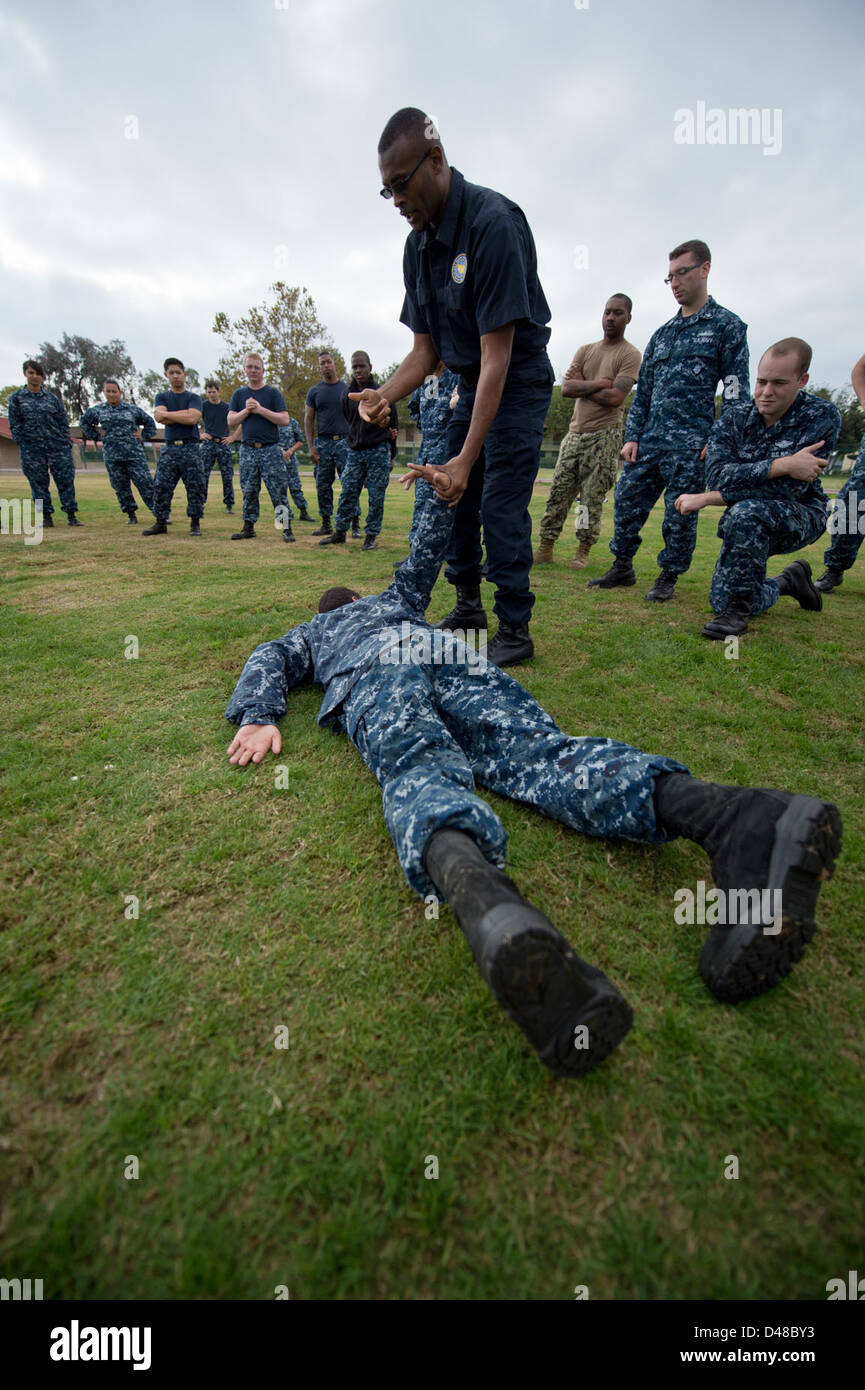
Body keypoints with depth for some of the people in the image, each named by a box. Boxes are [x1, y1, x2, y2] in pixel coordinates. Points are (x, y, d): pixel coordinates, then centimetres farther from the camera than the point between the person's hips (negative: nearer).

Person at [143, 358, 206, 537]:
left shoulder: (193, 397, 7)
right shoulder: (162, 397, 15)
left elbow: (193, 418, -12)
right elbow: (160, 418, -4)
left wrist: (166, 414, -5)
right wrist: (184, 414, -7)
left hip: (190, 448, -2)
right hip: (169, 448, 3)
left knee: (195, 487, -4)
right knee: (161, 486, 0)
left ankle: (195, 523, 6)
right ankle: (161, 523, 7)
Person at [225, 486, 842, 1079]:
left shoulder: (309, 632, 42)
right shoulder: (392, 600, 48)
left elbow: (268, 659, 25)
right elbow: (425, 555, 59)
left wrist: (258, 717, 12)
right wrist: (444, 496, 72)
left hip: (374, 674, -2)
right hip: (449, 651, 2)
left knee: (420, 772, -32)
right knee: (538, 749, -22)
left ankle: (485, 899, -67)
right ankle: (728, 815, -48)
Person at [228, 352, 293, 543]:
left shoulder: (273, 393, 4)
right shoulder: (239, 394, 13)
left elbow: (285, 420, -7)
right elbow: (231, 421, 7)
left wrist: (261, 409, -13)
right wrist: (246, 410, -8)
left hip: (270, 450, -3)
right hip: (247, 450, 3)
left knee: (278, 491, -6)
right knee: (248, 491, 5)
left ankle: (286, 528, -3)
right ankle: (249, 527, 13)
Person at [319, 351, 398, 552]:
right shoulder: (348, 395, 8)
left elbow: (393, 424, 7)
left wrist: (391, 455, 8)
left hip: (378, 452, -3)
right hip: (354, 452, 3)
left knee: (376, 497, -1)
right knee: (347, 493, 2)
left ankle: (371, 535, 8)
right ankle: (340, 532, 11)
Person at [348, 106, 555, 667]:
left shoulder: (494, 222, -23)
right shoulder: (418, 245, 2)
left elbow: (496, 354, -29)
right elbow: (427, 348, 5)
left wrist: (467, 457, -34)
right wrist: (386, 395, -16)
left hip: (519, 382, -8)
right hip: (471, 383, 8)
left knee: (501, 504, -14)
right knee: (453, 495, 7)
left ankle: (516, 630, -2)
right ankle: (469, 605, 23)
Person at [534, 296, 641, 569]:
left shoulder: (630, 355, 0)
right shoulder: (585, 350, 16)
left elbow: (615, 397, -14)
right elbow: (566, 388, 2)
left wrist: (582, 386, -4)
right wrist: (598, 383, -8)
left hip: (605, 435, -5)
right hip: (575, 432, 5)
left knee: (592, 497, -4)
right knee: (558, 492, 0)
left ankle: (583, 550, 6)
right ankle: (545, 548, 5)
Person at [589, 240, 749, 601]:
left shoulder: (727, 326, 4)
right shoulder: (661, 334, 20)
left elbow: (735, 392, -3)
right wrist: (632, 436, 7)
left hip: (691, 444, -5)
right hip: (649, 439, 5)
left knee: (680, 513, -2)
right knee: (626, 501, 2)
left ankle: (668, 577, 12)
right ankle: (622, 568, 16)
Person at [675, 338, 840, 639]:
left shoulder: (822, 417, -16)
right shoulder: (735, 416, -7)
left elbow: (788, 488, -27)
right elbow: (717, 475, -22)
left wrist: (708, 498, -27)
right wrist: (781, 465, -34)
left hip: (801, 517, -5)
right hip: (748, 524, 5)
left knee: (746, 511, -37)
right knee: (721, 600, 1)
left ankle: (738, 608, -24)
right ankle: (789, 582, 31)